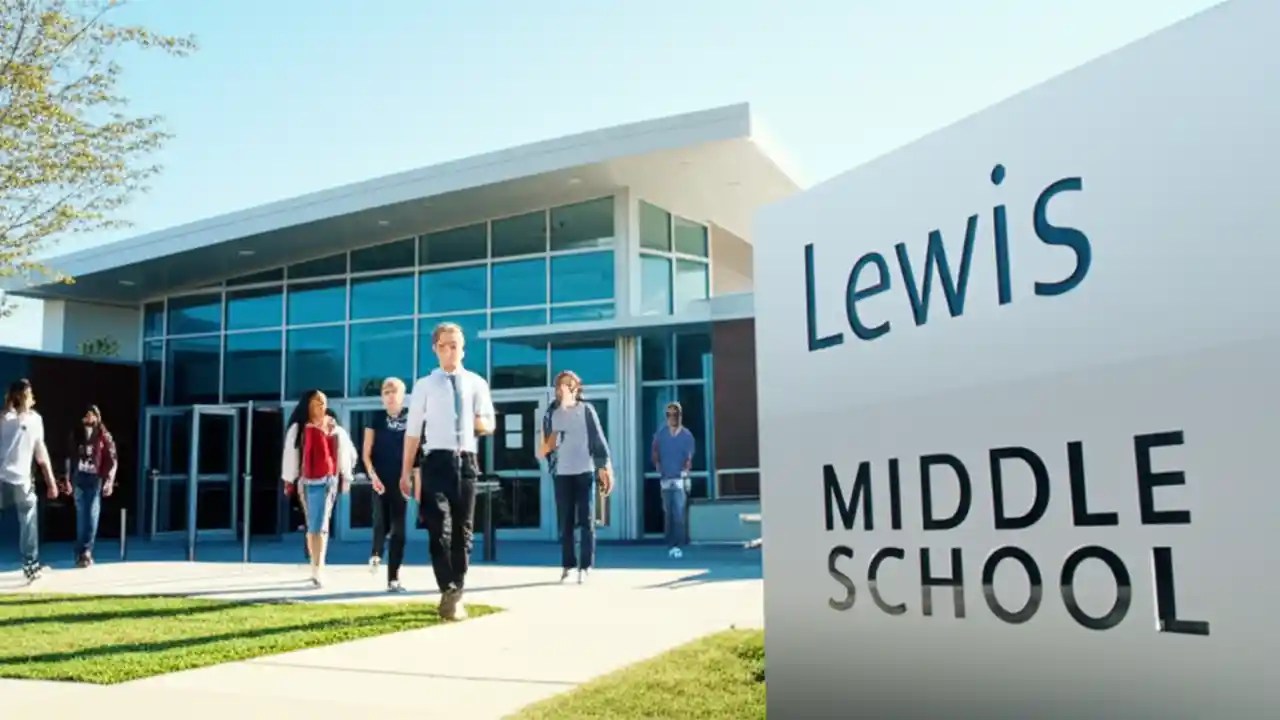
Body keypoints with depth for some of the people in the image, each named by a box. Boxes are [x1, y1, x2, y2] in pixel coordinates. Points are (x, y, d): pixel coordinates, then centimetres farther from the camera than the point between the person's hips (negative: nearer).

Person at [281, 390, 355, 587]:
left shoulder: (335, 429, 7)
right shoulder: (298, 429, 2)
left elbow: (346, 452, 13)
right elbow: (291, 453, 3)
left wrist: (345, 478, 12)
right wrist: (289, 480, 2)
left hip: (327, 480, 0)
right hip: (307, 481, 0)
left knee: (319, 526, -6)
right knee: (314, 525, 8)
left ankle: (317, 571, -9)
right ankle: (317, 568, 17)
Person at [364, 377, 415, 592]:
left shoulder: (411, 419, 2)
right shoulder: (376, 419, 3)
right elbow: (366, 453, 1)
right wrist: (373, 475, -13)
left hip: (400, 480, 1)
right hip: (380, 479, -1)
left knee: (398, 530, 1)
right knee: (382, 523, -14)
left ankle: (393, 579, 7)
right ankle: (376, 554, 18)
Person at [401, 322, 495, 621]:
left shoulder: (476, 384, 9)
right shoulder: (424, 385, 4)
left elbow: (489, 425, 13)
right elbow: (413, 430, 2)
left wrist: (475, 421, -11)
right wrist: (405, 472, -2)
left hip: (466, 462, 2)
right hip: (437, 461, -2)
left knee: (462, 531, 8)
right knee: (440, 530, -10)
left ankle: (456, 593, 19)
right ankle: (449, 594, -9)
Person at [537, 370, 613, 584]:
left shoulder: (586, 410, 3)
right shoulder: (551, 414, 9)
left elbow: (599, 440, -1)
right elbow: (543, 448, 11)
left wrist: (605, 468, -8)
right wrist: (546, 447, -13)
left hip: (585, 471, -2)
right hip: (562, 473, 2)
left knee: (586, 520, -2)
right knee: (565, 522, 4)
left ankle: (585, 566, 0)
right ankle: (567, 565, 9)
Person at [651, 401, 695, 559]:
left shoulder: (686, 435, -1)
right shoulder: (660, 433, 5)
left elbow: (689, 457, -2)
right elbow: (655, 454, 13)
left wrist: (685, 471, -13)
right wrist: (658, 467, 3)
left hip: (680, 479, -3)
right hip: (666, 479, 3)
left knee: (679, 514, -11)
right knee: (668, 514, 8)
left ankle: (678, 545, -12)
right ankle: (671, 545, 17)